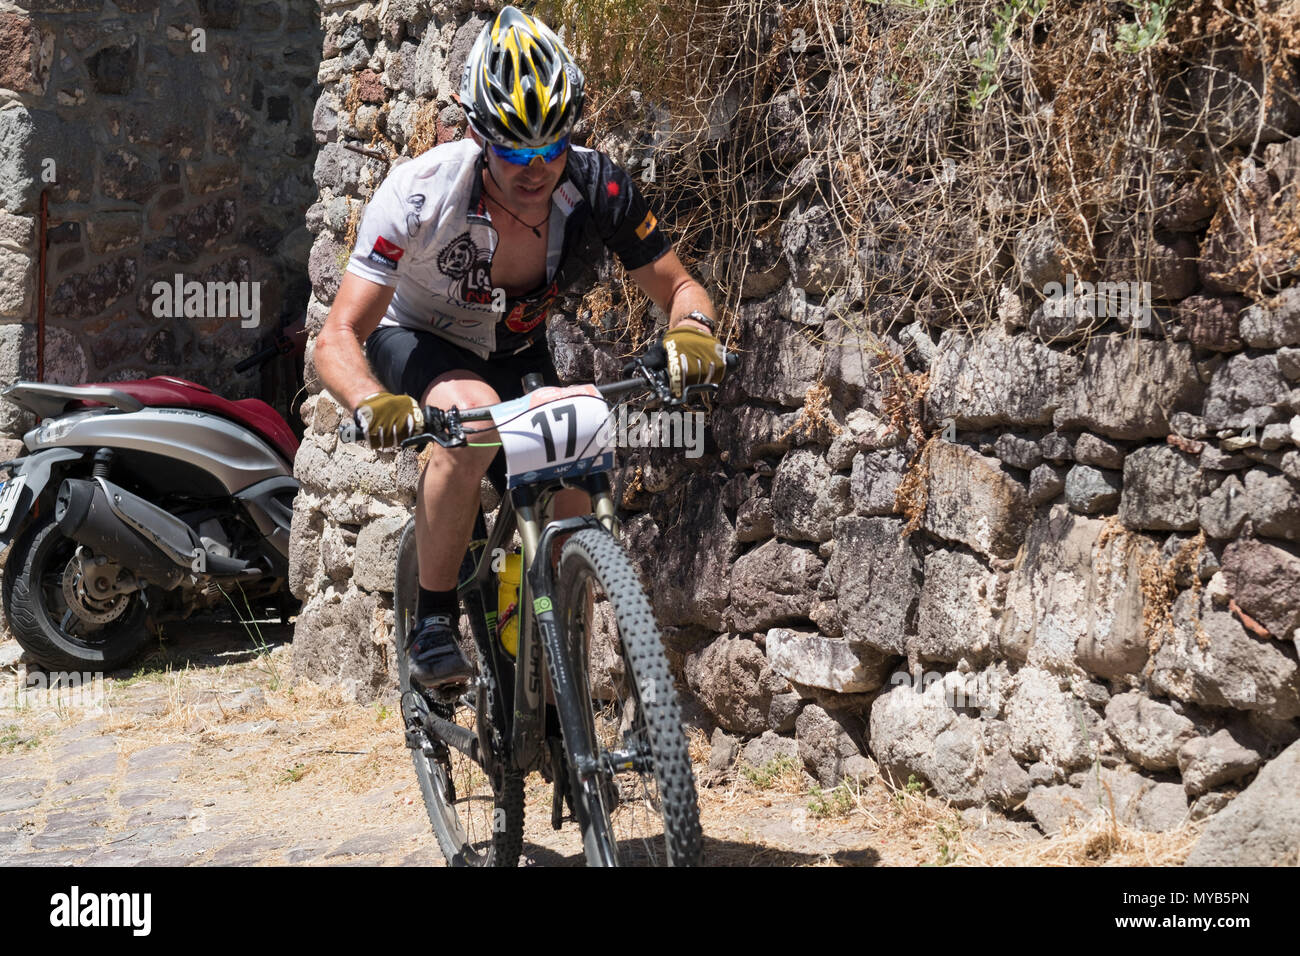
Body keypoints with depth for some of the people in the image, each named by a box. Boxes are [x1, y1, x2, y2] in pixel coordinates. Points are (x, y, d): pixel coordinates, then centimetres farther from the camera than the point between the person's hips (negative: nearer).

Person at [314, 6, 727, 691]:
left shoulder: (597, 189, -25)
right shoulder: (420, 193, -33)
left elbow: (677, 287, -14)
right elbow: (337, 338, -34)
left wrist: (690, 327, -38)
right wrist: (373, 404, -56)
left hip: (517, 352, 4)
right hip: (416, 339, -3)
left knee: (569, 513, -13)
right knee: (471, 416, -37)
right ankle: (433, 622, -21)